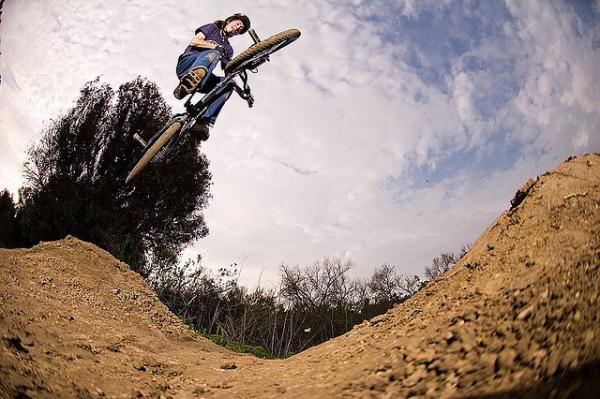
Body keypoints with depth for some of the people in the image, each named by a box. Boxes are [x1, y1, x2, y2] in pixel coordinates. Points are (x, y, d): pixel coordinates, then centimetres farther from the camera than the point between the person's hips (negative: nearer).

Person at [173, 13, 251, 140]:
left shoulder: (228, 49, 29)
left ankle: (205, 122, -35)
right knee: (213, 53, -31)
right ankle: (187, 83, -55)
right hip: (187, 64, -4)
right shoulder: (212, 28, 17)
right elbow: (194, 42, -1)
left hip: (200, 81, 4)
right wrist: (216, 46, -11)